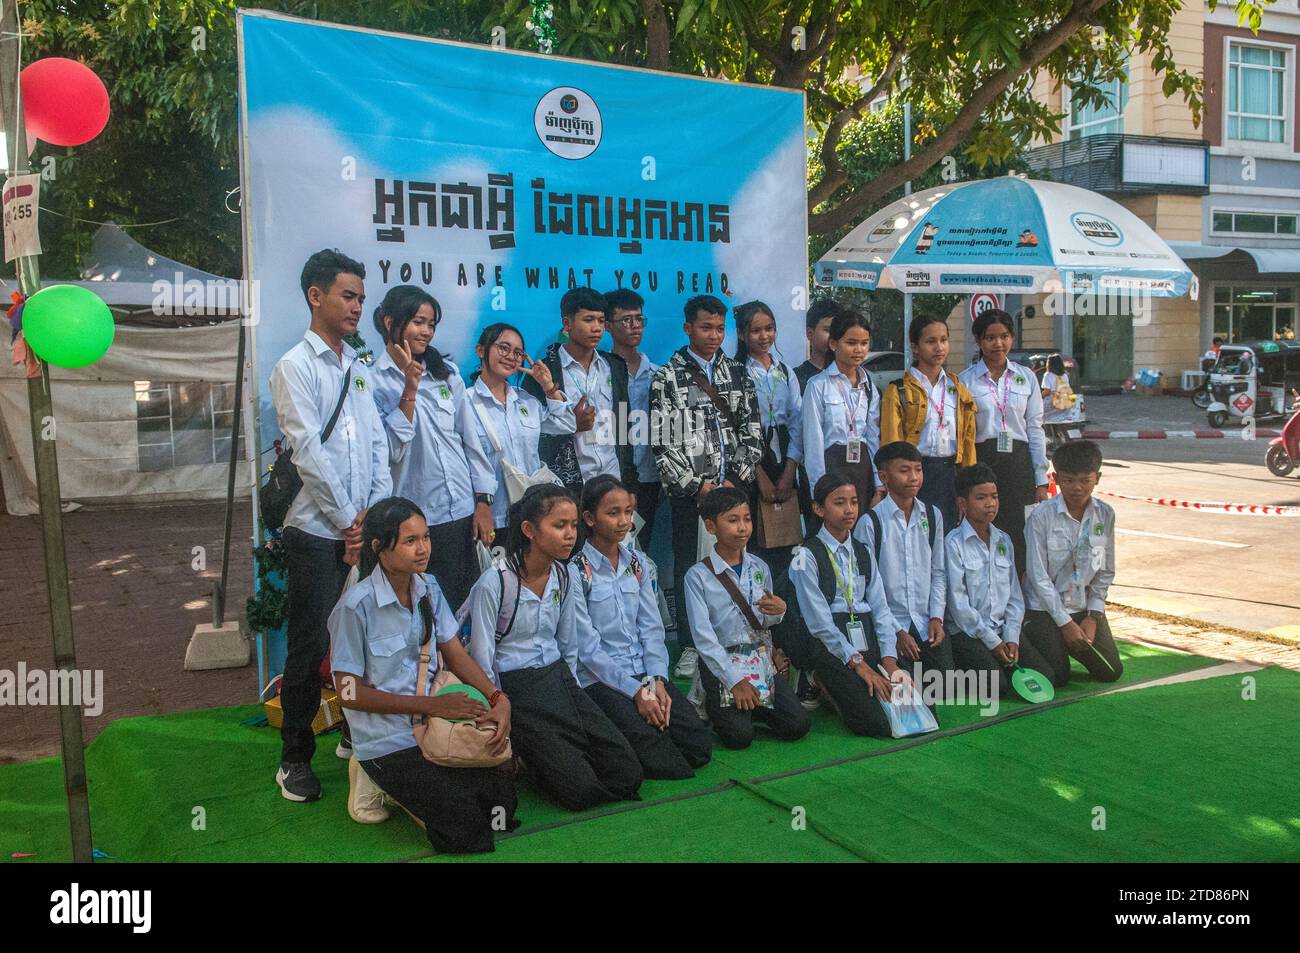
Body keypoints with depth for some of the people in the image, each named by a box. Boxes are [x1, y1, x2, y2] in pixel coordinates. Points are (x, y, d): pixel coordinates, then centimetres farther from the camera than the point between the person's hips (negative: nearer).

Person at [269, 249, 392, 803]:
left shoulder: (359, 368, 14)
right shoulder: (296, 367, -6)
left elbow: (378, 444, 10)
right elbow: (310, 453, -13)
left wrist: (376, 513, -2)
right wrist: (349, 522, -11)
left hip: (364, 529, 6)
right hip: (317, 533, -6)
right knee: (312, 646, -1)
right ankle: (295, 758, 12)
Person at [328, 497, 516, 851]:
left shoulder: (428, 588, 2)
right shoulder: (356, 606, -18)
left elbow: (456, 655, 3)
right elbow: (350, 693, -14)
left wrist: (497, 698, -15)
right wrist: (432, 705, -18)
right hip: (387, 740, -6)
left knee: (502, 808, -5)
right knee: (467, 830, -16)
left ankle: (405, 785, 15)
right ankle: (384, 780, 7)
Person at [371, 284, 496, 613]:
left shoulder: (447, 373, 9)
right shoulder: (374, 380, -4)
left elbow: (471, 438, 10)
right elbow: (389, 450, -13)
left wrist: (483, 501, 5)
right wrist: (410, 391, -17)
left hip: (463, 514, 4)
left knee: (468, 608, 9)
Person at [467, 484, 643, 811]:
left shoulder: (562, 575, 3)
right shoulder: (495, 582, -17)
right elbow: (482, 661, -11)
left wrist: (571, 689, 9)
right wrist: (504, 719, -8)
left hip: (557, 678, 6)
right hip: (516, 688, -6)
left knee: (627, 775, -7)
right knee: (581, 790, -18)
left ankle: (551, 749, 13)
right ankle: (526, 751, 9)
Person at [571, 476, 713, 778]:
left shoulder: (637, 563, 11)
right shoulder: (576, 571, -9)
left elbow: (651, 628, 7)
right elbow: (588, 646, -12)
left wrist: (657, 681, -9)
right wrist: (636, 691, -17)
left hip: (645, 674, 6)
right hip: (599, 679, -5)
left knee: (700, 744, -12)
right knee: (653, 750, -26)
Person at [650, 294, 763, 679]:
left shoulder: (738, 375, 10)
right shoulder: (666, 378, 0)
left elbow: (753, 434, 7)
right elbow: (662, 443, -5)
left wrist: (735, 480, -5)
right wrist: (697, 485, -9)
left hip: (733, 488, 3)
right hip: (689, 491, -2)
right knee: (688, 566, 4)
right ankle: (691, 646, 14)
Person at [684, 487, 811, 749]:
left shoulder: (759, 568, 6)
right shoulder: (698, 576, -9)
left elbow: (765, 623, 13)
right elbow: (703, 637, -12)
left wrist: (778, 611, -11)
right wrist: (735, 681, -17)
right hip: (720, 662, -4)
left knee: (796, 726, -11)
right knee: (739, 735, -19)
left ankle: (751, 706, 15)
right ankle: (717, 707, 12)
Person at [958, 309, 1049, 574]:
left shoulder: (1026, 377, 9)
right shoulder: (965, 380, 2)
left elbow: (1035, 430, 9)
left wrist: (1041, 480, 5)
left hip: (1018, 463, 2)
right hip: (982, 463, -2)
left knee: (1020, 540, 0)